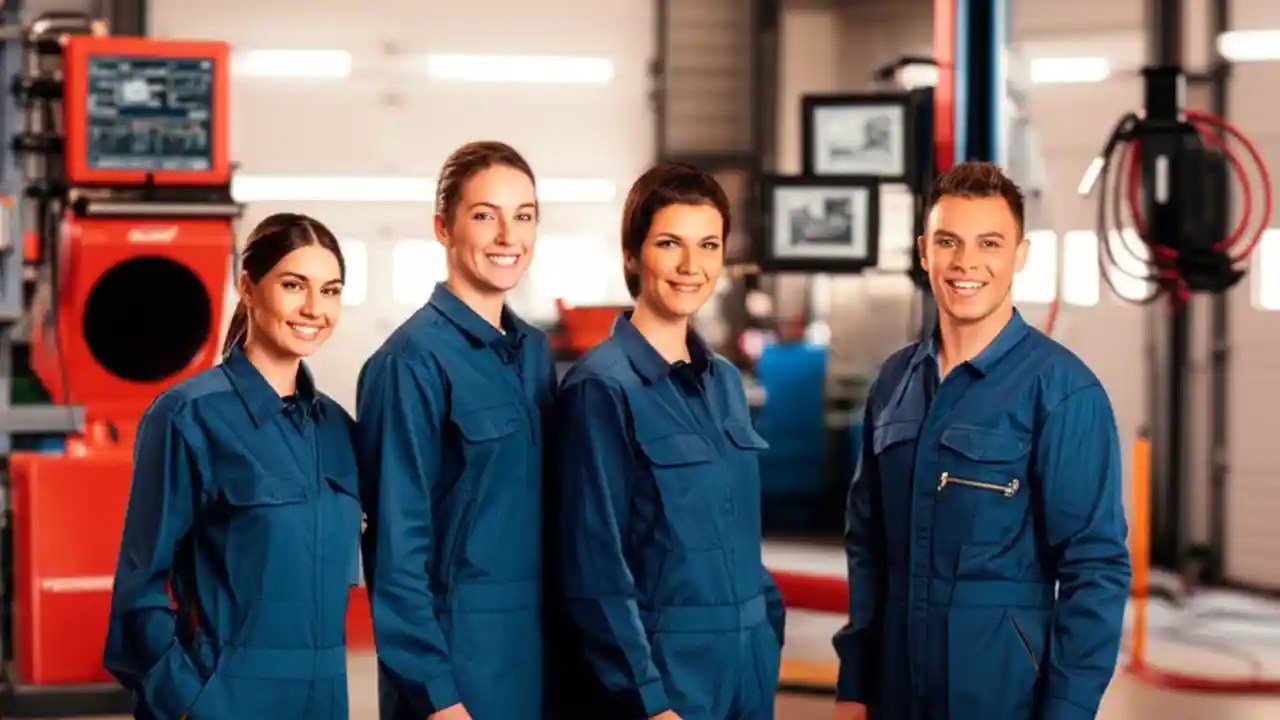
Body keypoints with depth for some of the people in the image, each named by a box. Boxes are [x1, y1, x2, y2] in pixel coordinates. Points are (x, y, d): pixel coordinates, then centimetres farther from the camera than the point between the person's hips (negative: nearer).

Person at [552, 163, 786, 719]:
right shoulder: (601, 387, -11)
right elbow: (595, 567, -14)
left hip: (749, 668, 7)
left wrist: (770, 633, 11)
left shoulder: (725, 383, 10)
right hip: (662, 673, -7)